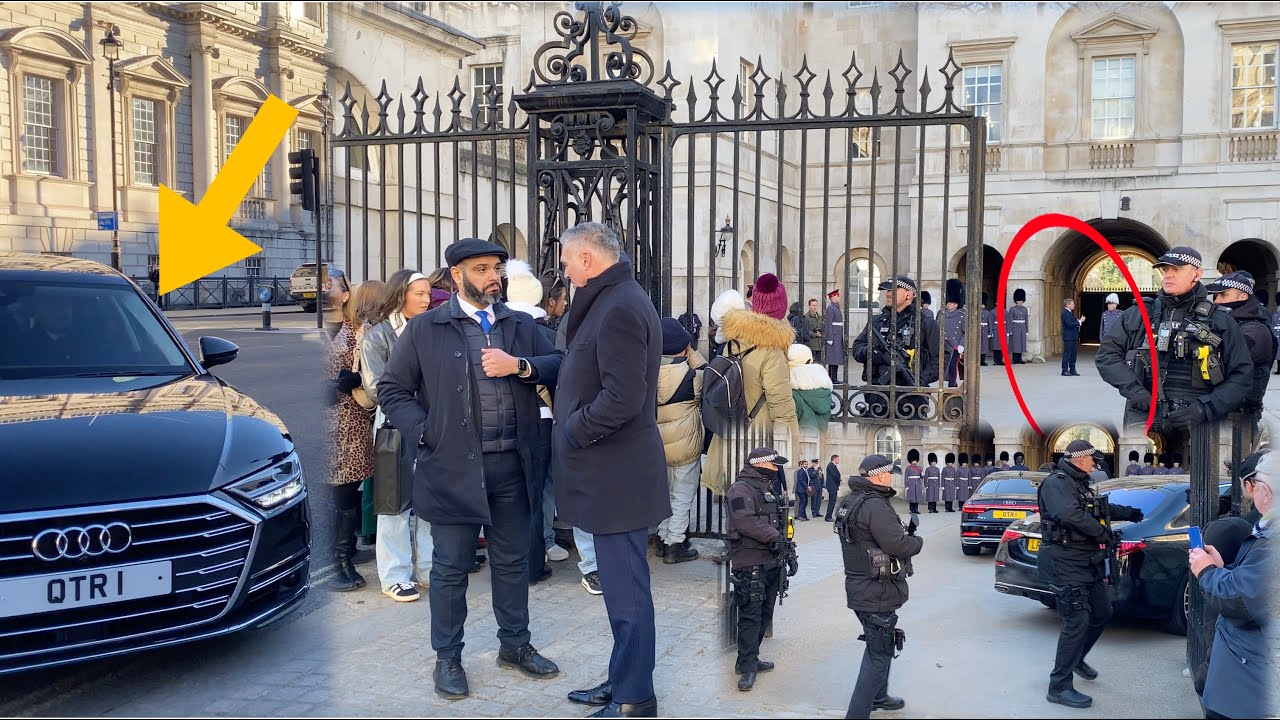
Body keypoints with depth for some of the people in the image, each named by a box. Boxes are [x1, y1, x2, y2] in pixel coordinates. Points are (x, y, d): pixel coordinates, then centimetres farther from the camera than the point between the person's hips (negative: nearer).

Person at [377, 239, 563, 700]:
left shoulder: (520, 325, 9)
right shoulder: (425, 329, -1)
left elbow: (558, 367, 0)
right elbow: (392, 390, 0)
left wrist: (520, 365, -17)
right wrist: (425, 434, -11)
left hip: (513, 464, 4)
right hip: (454, 466, -3)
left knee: (513, 561, 15)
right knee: (451, 568, 8)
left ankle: (515, 644, 31)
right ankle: (447, 658, 22)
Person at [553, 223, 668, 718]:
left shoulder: (619, 308, -19)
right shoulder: (615, 300, 14)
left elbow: (621, 399, -26)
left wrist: (571, 432, -14)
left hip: (617, 474, -10)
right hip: (613, 472, 10)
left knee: (626, 590, 0)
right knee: (622, 584, 18)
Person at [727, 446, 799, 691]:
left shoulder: (767, 490, 21)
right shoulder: (741, 489, -10)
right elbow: (745, 521, -24)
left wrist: (787, 553, 18)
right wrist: (774, 536, -23)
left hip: (771, 563, 10)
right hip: (750, 564, -10)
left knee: (764, 615, 14)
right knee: (750, 616, -7)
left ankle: (750, 659, 24)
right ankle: (747, 667, -3)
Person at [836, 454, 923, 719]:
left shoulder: (850, 502, 10)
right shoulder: (876, 506, -23)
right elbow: (898, 545, -26)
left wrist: (905, 531, 3)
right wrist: (917, 540, -6)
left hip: (859, 588, 10)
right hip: (877, 593, -10)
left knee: (878, 645, 27)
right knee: (880, 654, -2)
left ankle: (878, 697, 43)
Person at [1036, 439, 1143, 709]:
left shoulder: (1080, 485, 16)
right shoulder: (1056, 483, -15)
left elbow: (1099, 508, 37)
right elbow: (1072, 515, -32)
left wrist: (1128, 513, 40)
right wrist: (1103, 533, -21)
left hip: (1087, 562, 10)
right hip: (1065, 564, -10)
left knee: (1102, 612, 17)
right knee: (1077, 622, -12)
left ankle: (1076, 659, 38)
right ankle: (1059, 687, -6)